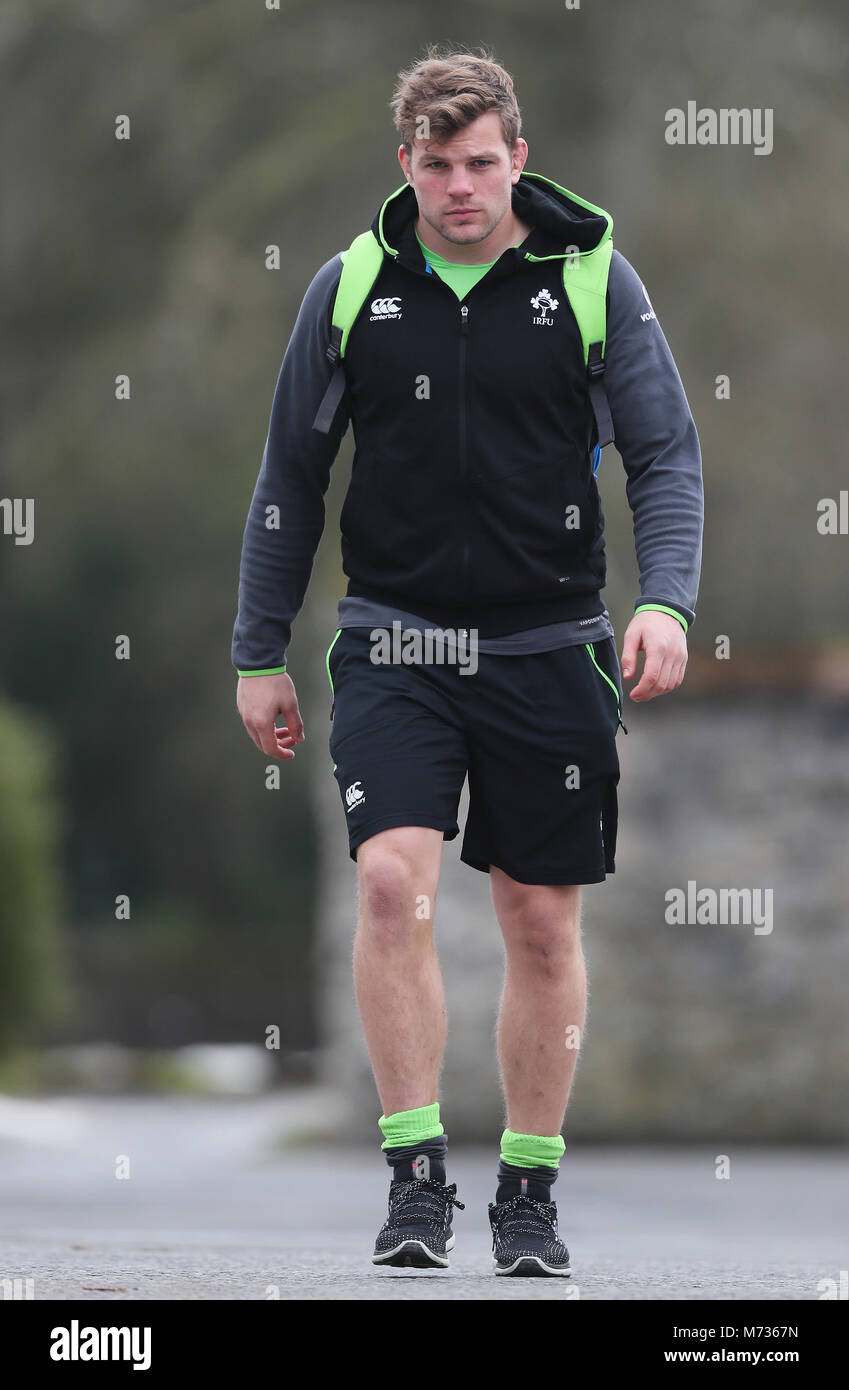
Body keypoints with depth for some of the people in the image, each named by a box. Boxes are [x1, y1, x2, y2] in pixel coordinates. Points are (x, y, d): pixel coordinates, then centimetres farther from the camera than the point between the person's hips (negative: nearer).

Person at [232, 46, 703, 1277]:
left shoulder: (594, 280, -1)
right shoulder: (351, 287, 2)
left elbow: (667, 454, 0)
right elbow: (291, 475, 10)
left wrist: (667, 597, -17)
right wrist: (259, 653, 10)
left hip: (547, 650, 0)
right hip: (395, 643, 0)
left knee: (544, 923, 5)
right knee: (394, 881, -18)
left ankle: (529, 1192, 19)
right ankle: (417, 1175, -11)